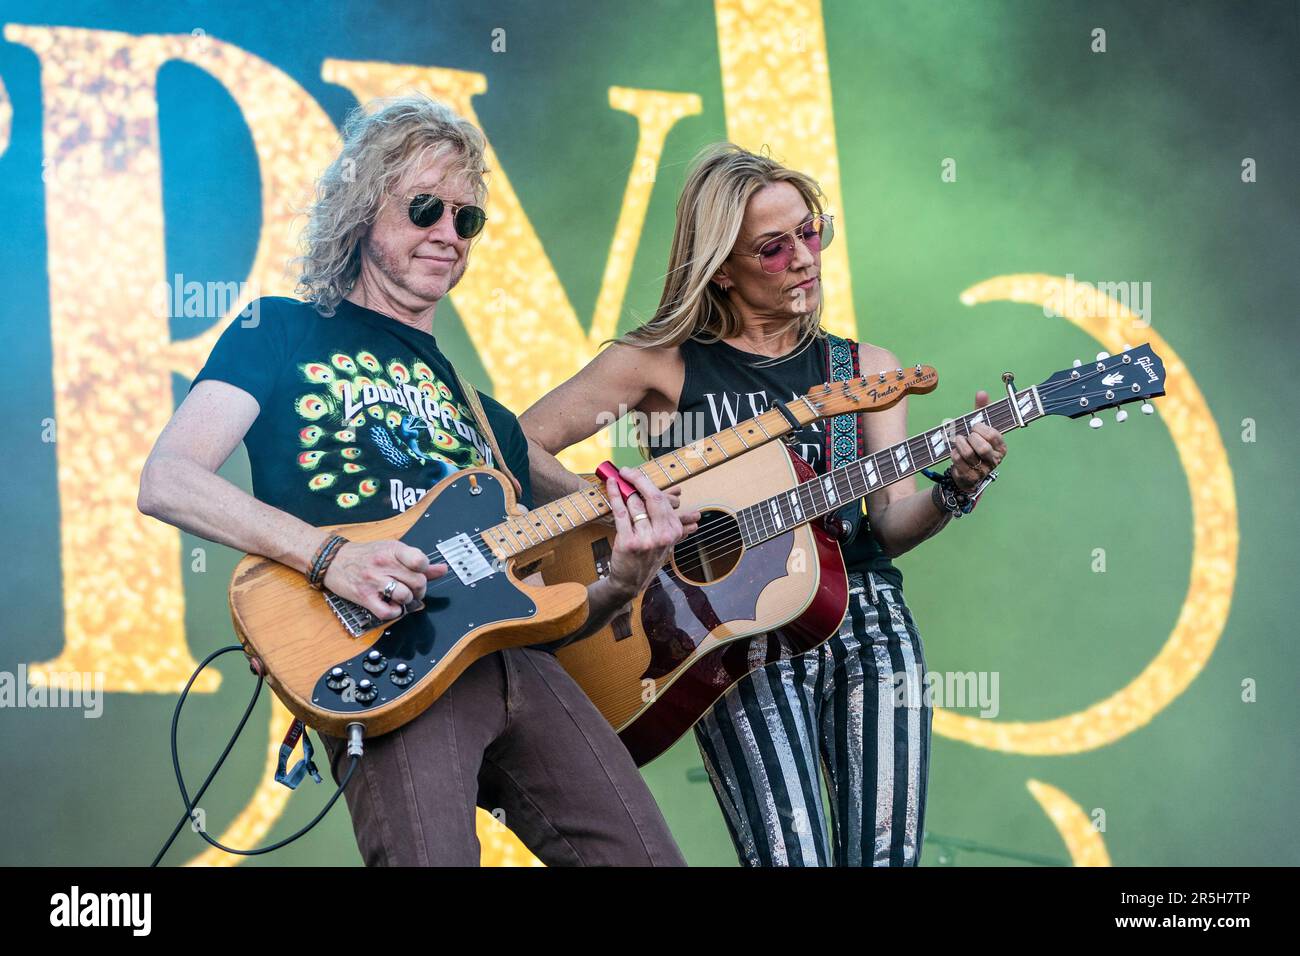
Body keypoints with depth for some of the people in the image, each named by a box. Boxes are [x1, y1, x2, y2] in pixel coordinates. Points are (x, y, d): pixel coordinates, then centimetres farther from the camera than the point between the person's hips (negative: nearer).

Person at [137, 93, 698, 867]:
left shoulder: (486, 417, 28)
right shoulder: (286, 333, 13)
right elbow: (167, 482, -2)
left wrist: (621, 586, 2)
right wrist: (325, 552, -14)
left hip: (510, 660, 5)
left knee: (647, 857, -9)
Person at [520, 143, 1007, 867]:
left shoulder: (867, 368, 14)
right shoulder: (663, 362, 5)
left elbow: (890, 527, 5)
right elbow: (519, 446, 1)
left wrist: (954, 491, -14)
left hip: (867, 616, 3)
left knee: (886, 854, -8)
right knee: (791, 858, -18)